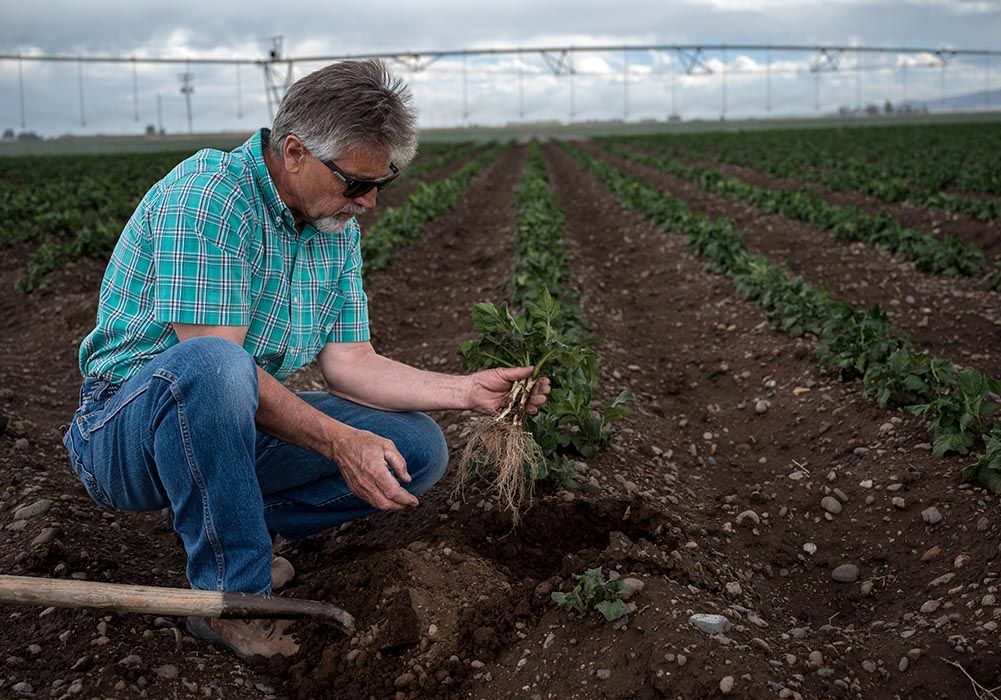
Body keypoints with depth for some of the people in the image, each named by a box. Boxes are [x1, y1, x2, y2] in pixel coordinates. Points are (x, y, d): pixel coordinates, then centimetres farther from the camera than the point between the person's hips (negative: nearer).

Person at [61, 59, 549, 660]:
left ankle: (214, 524, 3)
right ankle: (233, 599, -22)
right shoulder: (207, 192, -21)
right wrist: (339, 441, -32)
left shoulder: (338, 228, 4)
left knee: (418, 447, -5)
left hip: (238, 426, 7)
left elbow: (349, 362, 1)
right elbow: (215, 358, -27)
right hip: (130, 425, -7)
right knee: (209, 366, -41)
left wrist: (466, 390, -10)